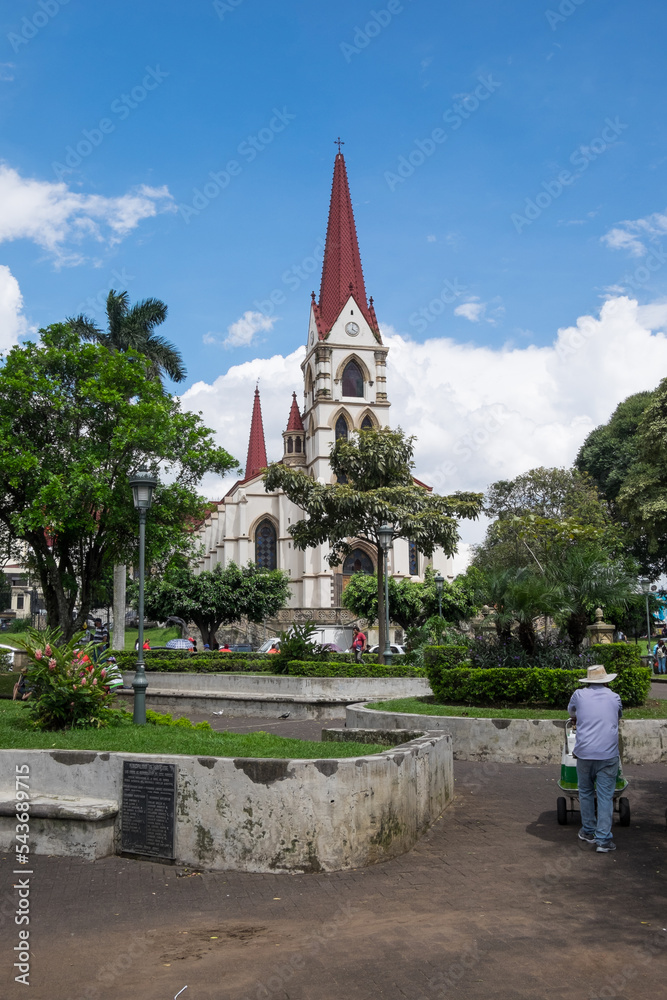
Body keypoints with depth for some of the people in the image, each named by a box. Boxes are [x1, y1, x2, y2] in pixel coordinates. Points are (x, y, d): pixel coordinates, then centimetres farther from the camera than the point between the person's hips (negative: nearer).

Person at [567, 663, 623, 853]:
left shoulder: (579, 695, 7)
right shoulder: (614, 697, 8)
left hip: (584, 752, 1)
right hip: (608, 754, -1)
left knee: (585, 793, 16)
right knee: (605, 796, 2)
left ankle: (588, 831, 26)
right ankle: (603, 839, 0)